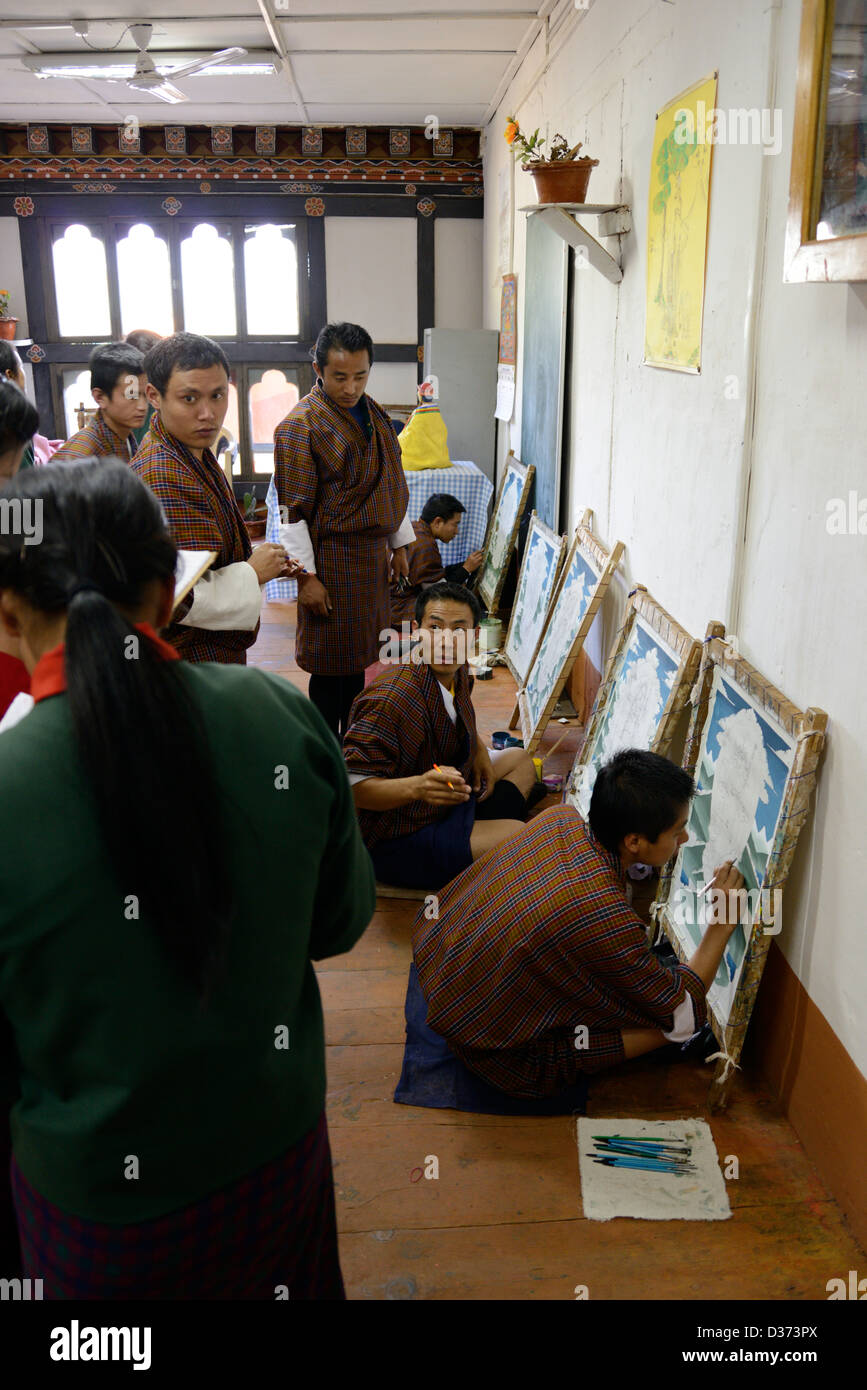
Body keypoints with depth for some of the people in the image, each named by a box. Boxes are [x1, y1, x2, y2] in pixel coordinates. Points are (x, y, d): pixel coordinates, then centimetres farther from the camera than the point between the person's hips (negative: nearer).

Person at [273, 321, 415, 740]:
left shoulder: (373, 414, 11)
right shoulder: (299, 426, -13)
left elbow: (392, 484, 19)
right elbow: (292, 510, -15)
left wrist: (399, 545, 18)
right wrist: (307, 576, -17)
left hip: (373, 554, 7)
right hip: (332, 559, -7)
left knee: (357, 656, 15)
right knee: (331, 663, 1)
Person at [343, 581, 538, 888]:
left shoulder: (457, 672, -1)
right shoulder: (391, 700, -30)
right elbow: (353, 785, -32)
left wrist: (477, 747, 5)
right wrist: (418, 786, -46)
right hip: (393, 841, -10)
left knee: (520, 761, 22)